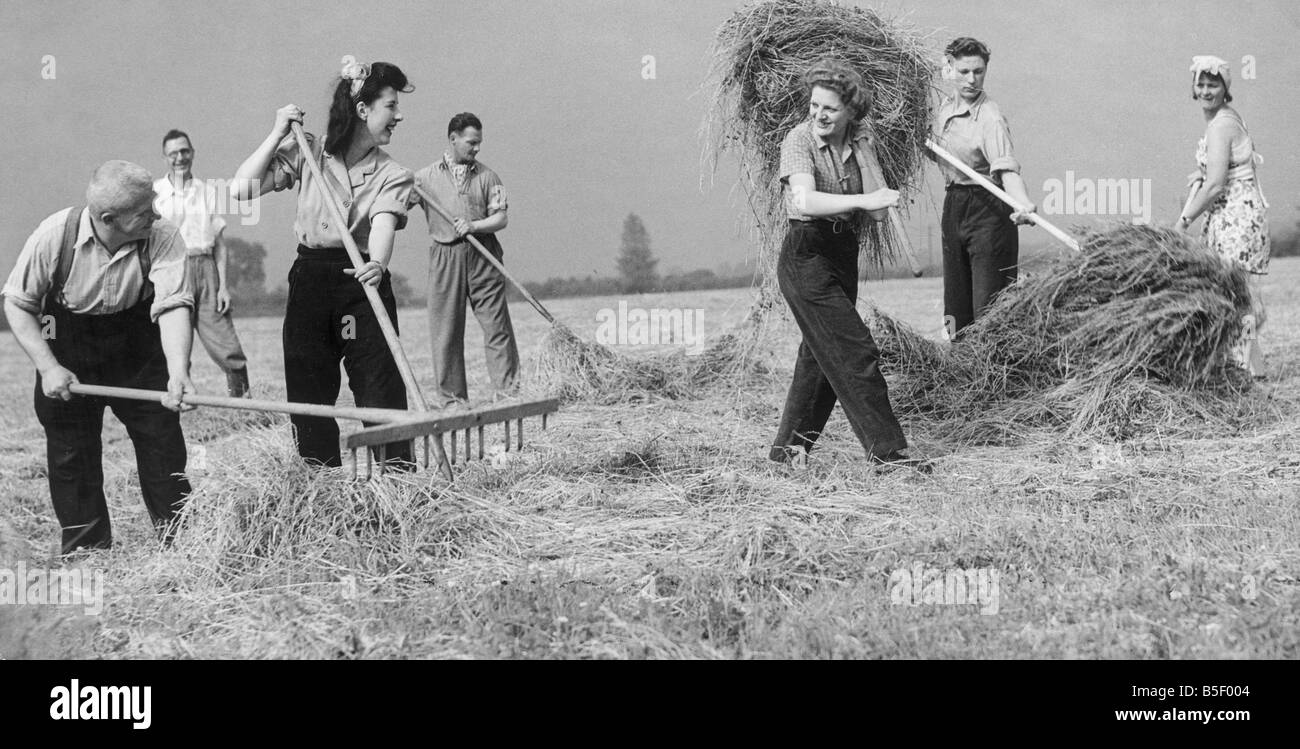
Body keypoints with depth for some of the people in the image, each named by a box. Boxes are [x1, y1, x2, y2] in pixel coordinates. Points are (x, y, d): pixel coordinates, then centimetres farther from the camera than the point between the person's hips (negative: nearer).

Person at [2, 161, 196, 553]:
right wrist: (48, 367, -21)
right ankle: (86, 550, 16)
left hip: (137, 345, 1)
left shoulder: (162, 237, -25)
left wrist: (178, 372, -49)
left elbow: (173, 306, -33)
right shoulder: (53, 236, -25)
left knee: (161, 437, -1)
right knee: (71, 451, 2)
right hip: (68, 348, 0)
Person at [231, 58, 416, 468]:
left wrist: (377, 264, -37)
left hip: (364, 284, -1)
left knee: (381, 392, -9)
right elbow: (241, 189, -3)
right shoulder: (306, 153, 4)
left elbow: (383, 224, -16)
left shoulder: (393, 175, 3)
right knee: (307, 394, 3)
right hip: (310, 280, 1)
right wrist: (278, 135, -5)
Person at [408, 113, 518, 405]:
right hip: (445, 257, 0)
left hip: (483, 256, 0)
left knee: (497, 326, -3)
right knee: (445, 330, 1)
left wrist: (473, 225, -13)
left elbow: (501, 216, 3)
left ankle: (508, 392, 2)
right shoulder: (426, 177, 7)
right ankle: (452, 398, 7)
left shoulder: (487, 176, 9)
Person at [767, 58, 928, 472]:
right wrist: (863, 200, -33)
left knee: (821, 356, 13)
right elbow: (805, 201, -28)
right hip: (806, 255, -7)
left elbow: (878, 211, -5)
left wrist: (862, 156, -15)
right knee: (855, 353, -10)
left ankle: (789, 446, 25)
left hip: (844, 255, 7)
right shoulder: (799, 140, -12)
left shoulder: (859, 143, 5)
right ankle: (886, 450, -7)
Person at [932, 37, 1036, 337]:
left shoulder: (990, 118, -17)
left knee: (989, 311, -10)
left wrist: (1023, 203, -47)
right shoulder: (945, 109, 7)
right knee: (957, 311, 11)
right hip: (954, 208, 8)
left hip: (988, 211, -8)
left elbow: (1006, 168, -30)